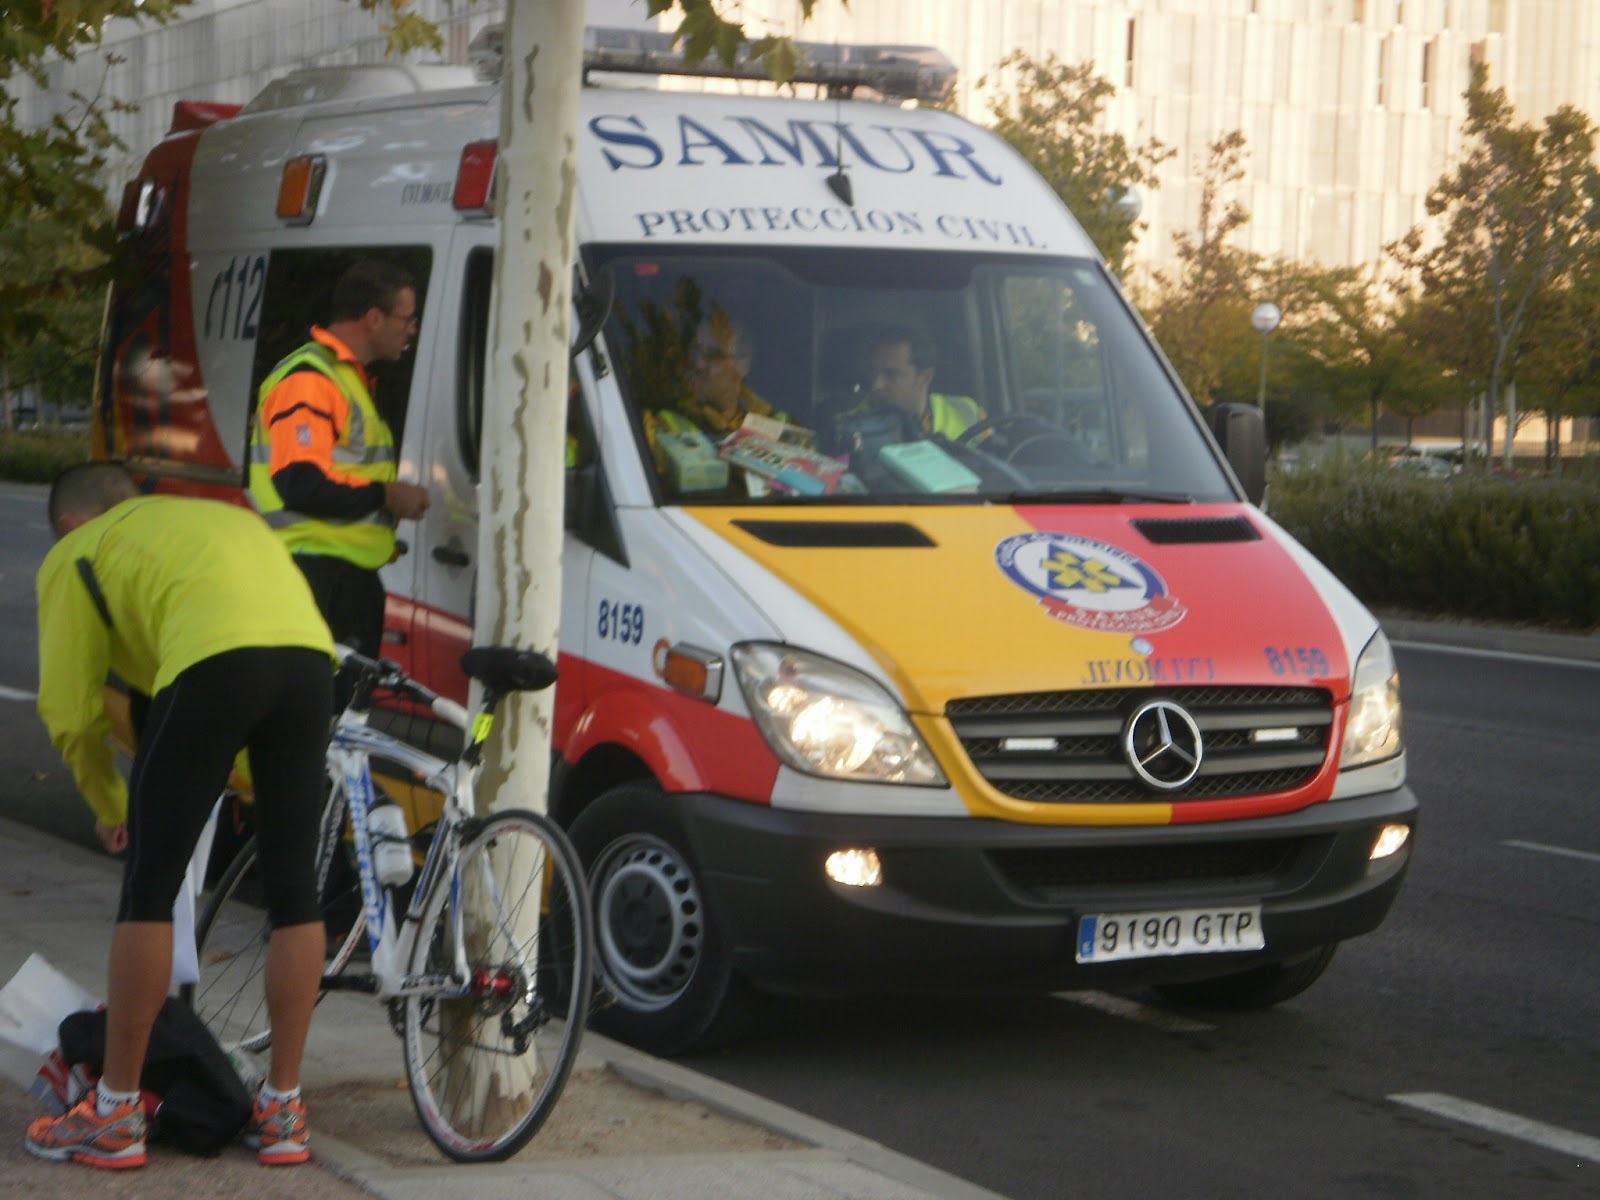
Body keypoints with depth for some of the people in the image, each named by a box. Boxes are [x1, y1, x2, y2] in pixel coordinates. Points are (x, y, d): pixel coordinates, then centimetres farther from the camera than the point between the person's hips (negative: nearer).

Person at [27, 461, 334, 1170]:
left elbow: (69, 714, 21)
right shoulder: (223, 517, 39)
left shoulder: (75, 555, 24)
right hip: (310, 655, 5)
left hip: (213, 660, -5)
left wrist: (110, 807, 37)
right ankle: (283, 1111, 20)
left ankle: (116, 1116, 12)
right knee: (294, 891, 13)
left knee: (148, 891, 6)